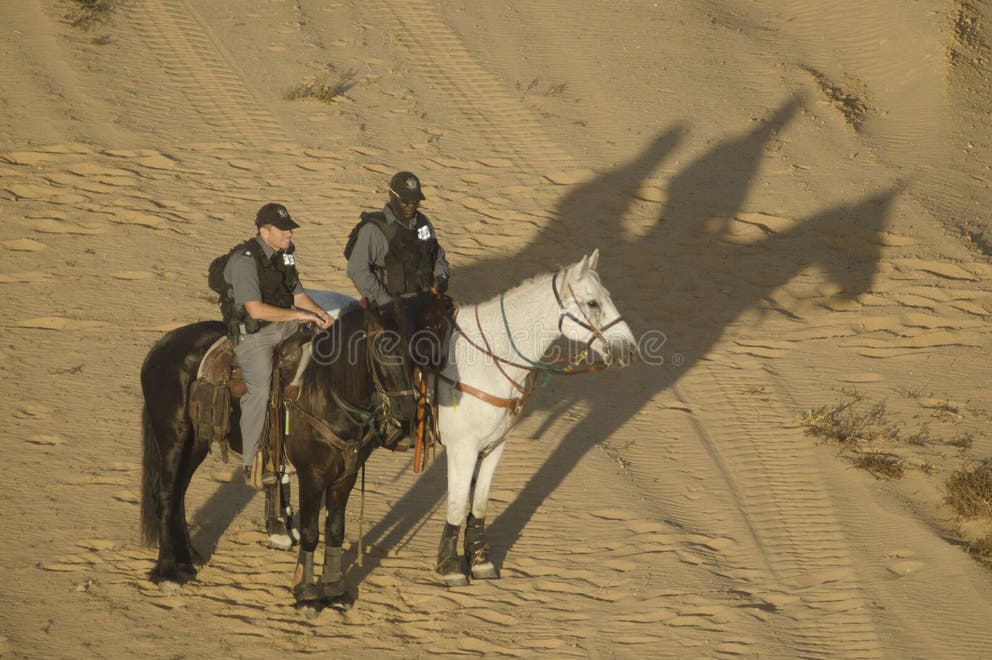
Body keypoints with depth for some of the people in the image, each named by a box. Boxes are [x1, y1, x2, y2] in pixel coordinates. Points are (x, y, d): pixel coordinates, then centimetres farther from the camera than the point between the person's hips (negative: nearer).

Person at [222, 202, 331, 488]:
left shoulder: (285, 254, 7)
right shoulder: (245, 261, -19)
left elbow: (298, 295, 15)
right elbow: (256, 310, -25)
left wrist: (318, 312, -6)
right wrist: (299, 315, -23)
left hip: (283, 325, 8)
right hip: (251, 332, -8)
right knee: (259, 390, -17)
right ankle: (251, 464, -8)